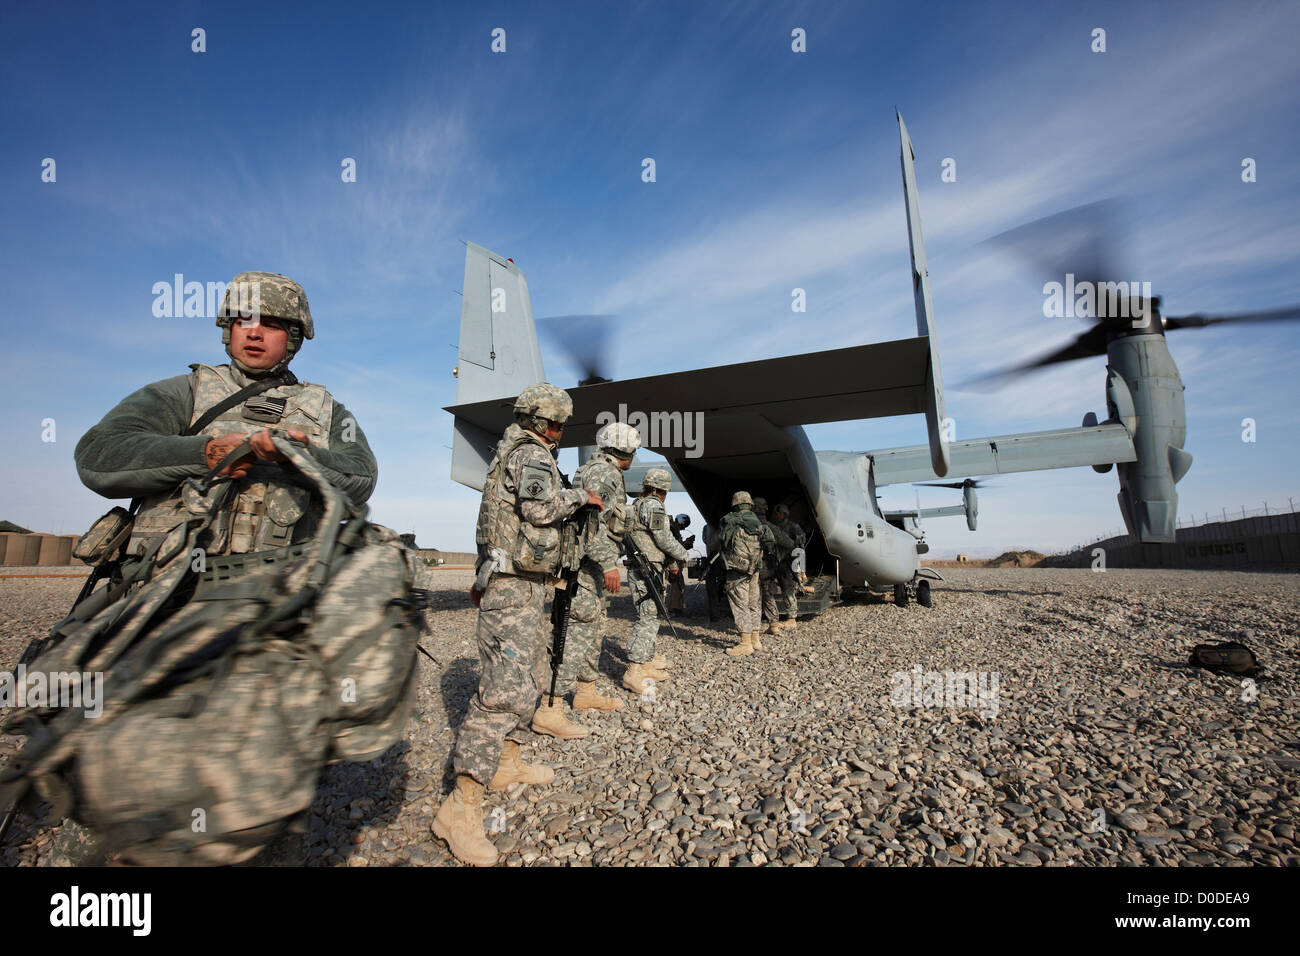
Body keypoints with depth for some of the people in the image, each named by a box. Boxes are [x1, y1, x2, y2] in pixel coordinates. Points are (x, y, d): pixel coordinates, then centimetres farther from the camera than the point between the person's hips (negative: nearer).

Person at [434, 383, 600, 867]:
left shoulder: (509, 453, 20)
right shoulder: (533, 453, -11)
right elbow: (538, 506, -27)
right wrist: (579, 495, -11)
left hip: (506, 580, 11)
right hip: (517, 587, -11)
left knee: (519, 679, 19)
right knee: (504, 687, -13)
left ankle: (506, 763, 31)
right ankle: (461, 806, -9)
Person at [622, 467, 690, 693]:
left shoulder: (637, 505, 19)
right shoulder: (653, 505, -12)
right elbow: (663, 538, -16)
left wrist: (671, 561, 22)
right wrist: (683, 556, 0)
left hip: (637, 569, 10)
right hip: (647, 570, -10)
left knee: (650, 616, 18)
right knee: (648, 618, -9)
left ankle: (648, 662, 28)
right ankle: (634, 672, -10)